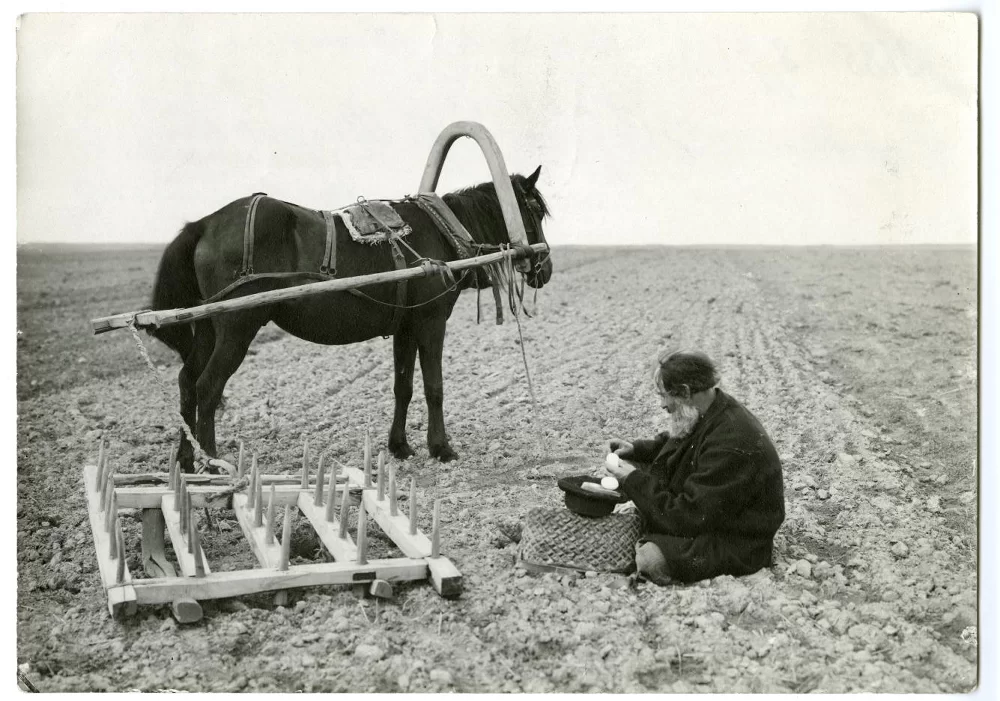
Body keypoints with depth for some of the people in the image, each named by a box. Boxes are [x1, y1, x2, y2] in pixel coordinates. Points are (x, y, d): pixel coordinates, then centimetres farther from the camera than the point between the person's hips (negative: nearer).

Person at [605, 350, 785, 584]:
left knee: (650, 558, -32)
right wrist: (635, 449, 5)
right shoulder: (705, 415, -1)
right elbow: (669, 442, 24)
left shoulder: (731, 445, -32)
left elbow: (688, 518, -29)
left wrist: (634, 481, -20)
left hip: (735, 545, -10)